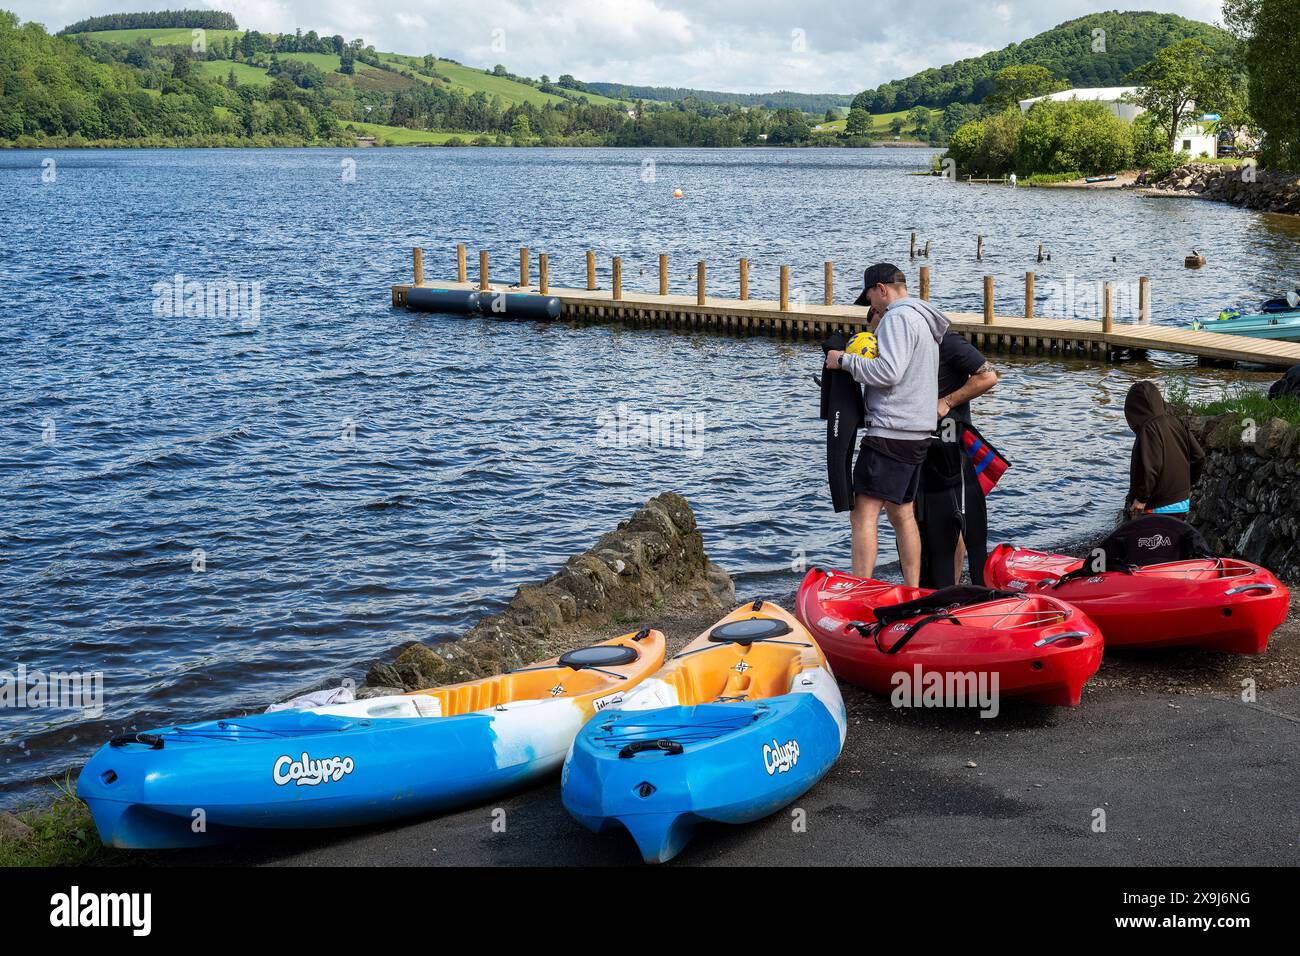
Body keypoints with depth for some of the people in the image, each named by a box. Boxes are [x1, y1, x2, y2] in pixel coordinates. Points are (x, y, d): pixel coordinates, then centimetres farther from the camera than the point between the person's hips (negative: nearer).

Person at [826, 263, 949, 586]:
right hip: (918, 432, 10)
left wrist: (845, 360, -12)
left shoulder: (898, 317, -11)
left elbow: (888, 372, -22)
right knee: (901, 512, 15)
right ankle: (913, 595, 17)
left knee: (864, 513, -10)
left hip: (890, 433, -10)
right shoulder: (925, 320, 20)